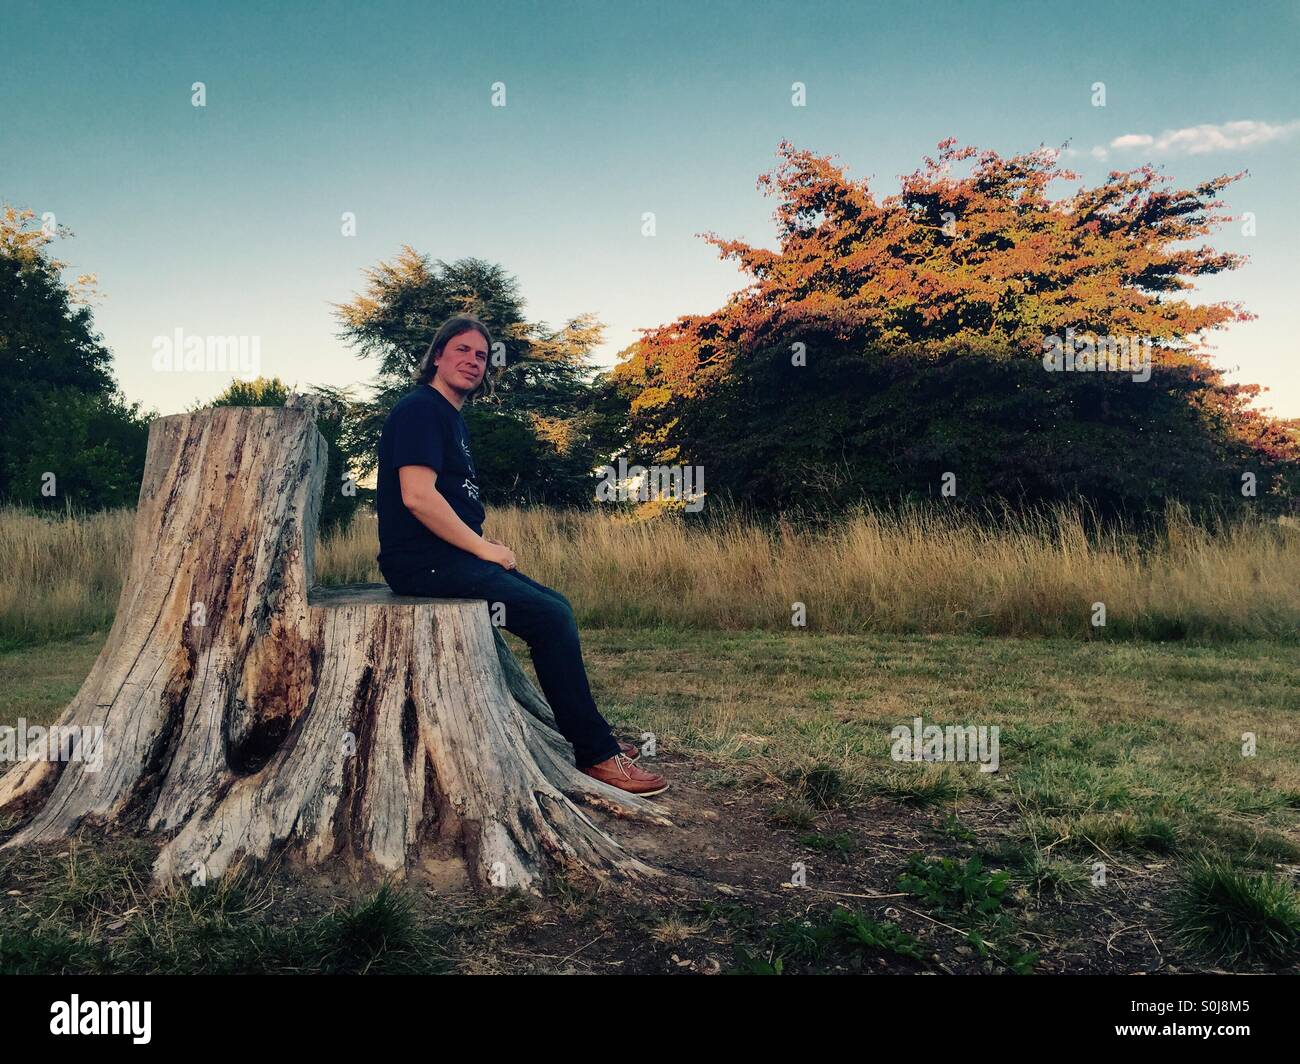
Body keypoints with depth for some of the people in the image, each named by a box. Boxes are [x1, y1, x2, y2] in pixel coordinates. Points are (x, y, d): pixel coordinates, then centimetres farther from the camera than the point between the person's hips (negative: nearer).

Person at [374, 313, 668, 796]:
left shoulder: (452, 417, 21)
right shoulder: (420, 409, -10)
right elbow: (417, 496, -23)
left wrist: (486, 543, 9)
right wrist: (484, 548, -16)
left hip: (452, 557, 10)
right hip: (427, 564, -10)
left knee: (556, 607, 11)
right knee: (551, 617, -17)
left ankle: (593, 735, 17)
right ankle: (596, 754, -9)